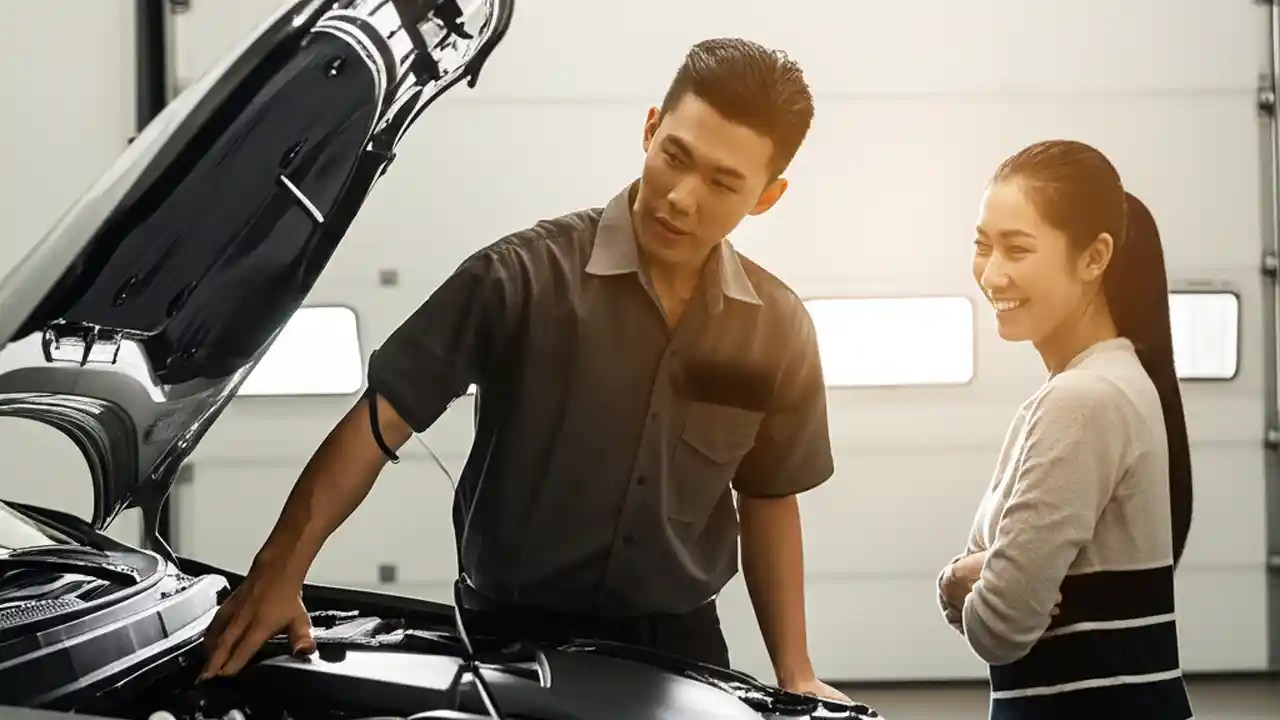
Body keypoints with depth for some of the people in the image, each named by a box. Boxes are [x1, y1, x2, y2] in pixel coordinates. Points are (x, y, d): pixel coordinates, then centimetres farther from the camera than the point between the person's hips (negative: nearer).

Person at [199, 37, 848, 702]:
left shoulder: (778, 331, -2)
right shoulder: (524, 279, -15)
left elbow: (768, 500, 10)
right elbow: (378, 420, -16)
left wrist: (795, 674, 8)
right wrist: (280, 570, -26)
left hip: (680, 644, 4)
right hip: (514, 634, -3)